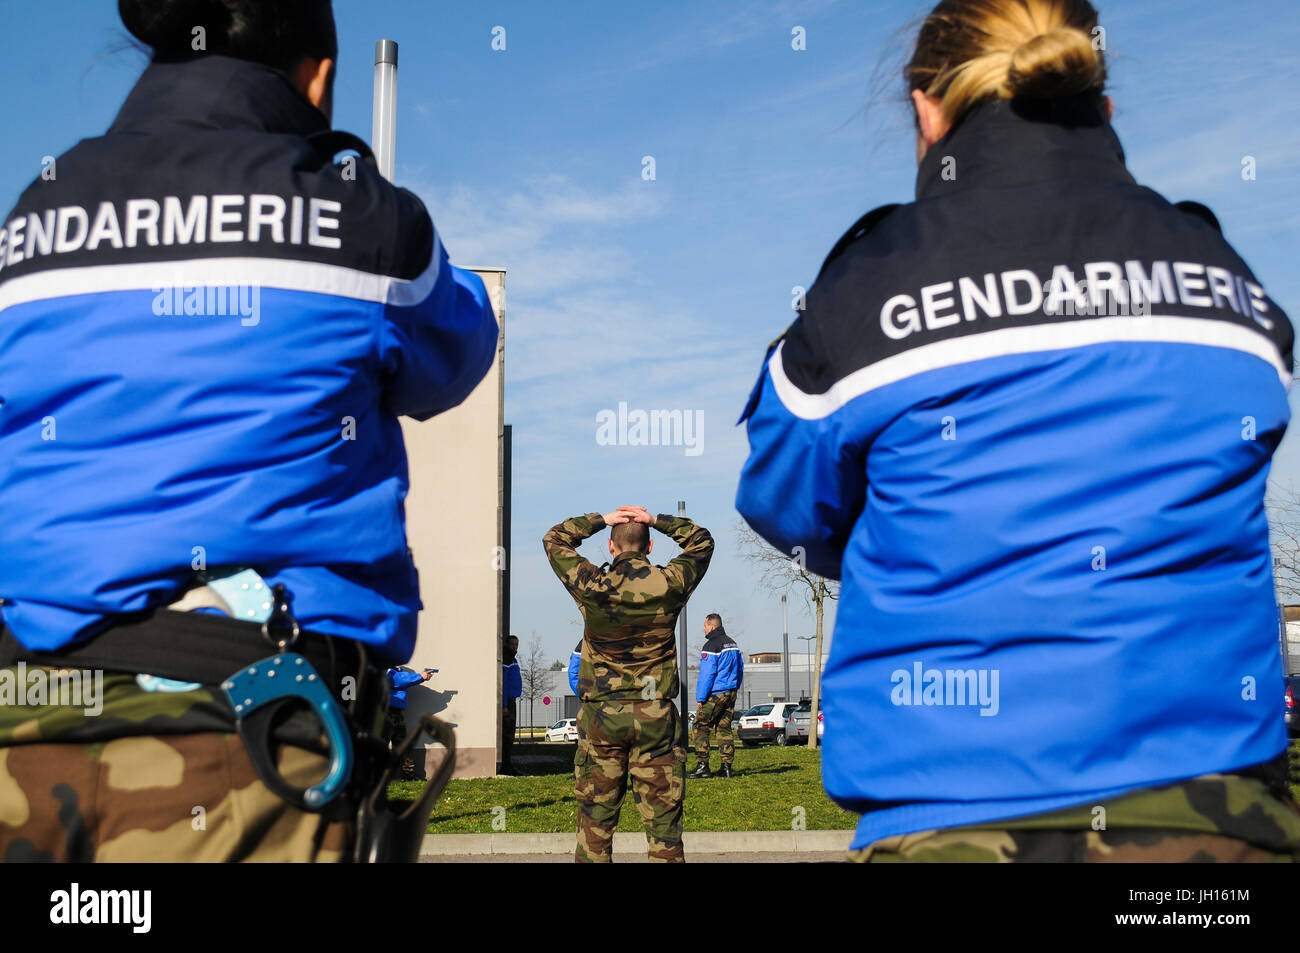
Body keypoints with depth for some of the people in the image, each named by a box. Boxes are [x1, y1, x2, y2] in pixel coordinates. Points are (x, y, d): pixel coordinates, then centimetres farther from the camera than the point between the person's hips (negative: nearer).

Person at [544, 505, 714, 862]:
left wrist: (600, 519, 7)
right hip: (656, 718, 0)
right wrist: (656, 520, 8)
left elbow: (553, 539, 12)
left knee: (594, 822, 8)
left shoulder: (591, 585, -5)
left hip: (601, 716, 0)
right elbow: (702, 541, 15)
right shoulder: (670, 584, -4)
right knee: (663, 823, 4)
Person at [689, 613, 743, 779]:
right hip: (731, 693, 8)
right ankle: (727, 767, 7)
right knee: (725, 728, 11)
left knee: (701, 727, -3)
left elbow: (707, 674, -16)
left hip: (715, 694, -8)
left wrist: (700, 698, -13)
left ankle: (702, 766, -8)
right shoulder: (732, 644, 14)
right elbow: (740, 668, 19)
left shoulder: (711, 646, -13)